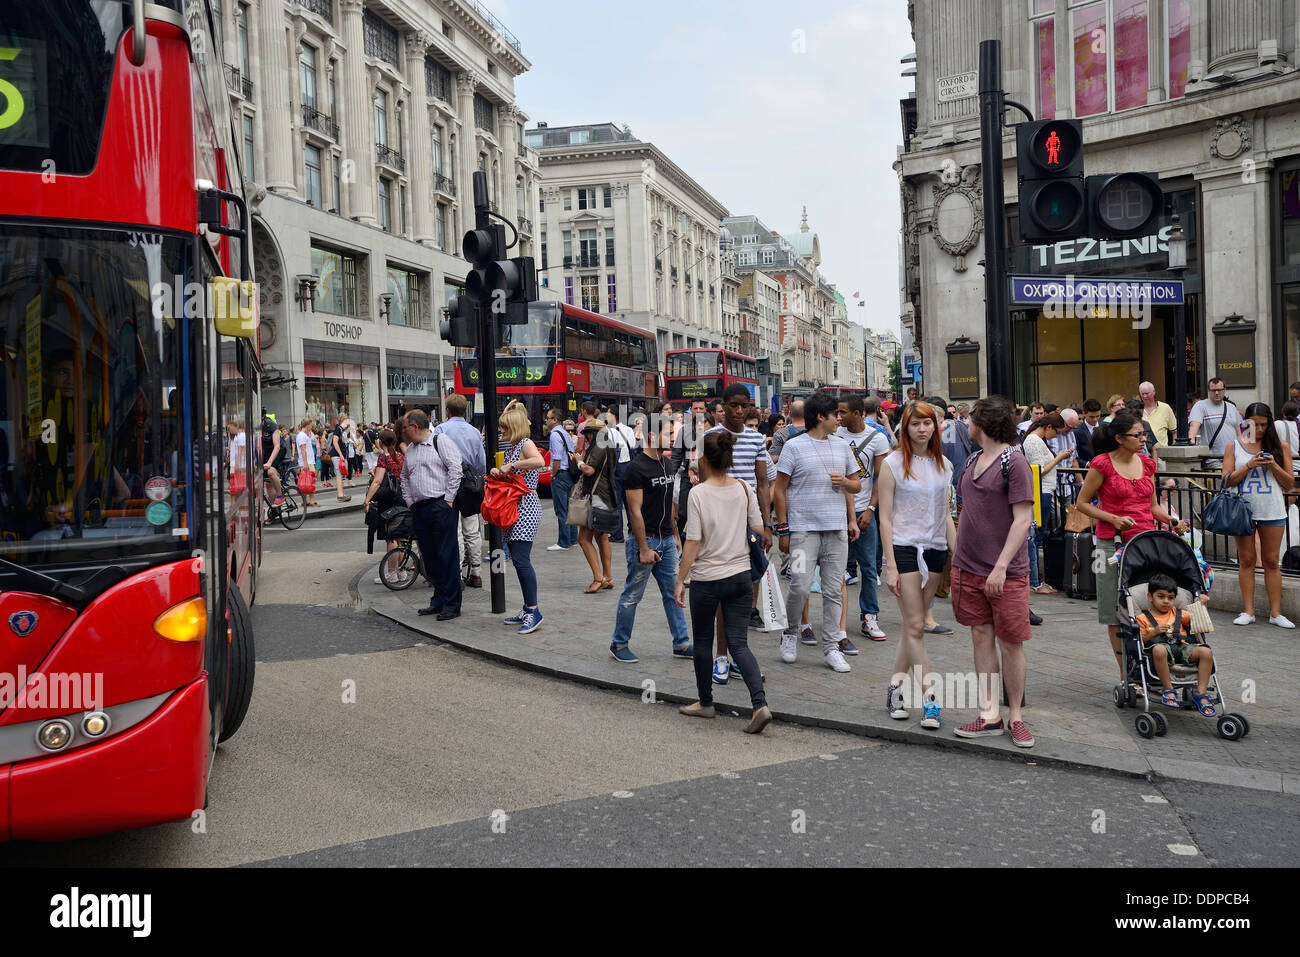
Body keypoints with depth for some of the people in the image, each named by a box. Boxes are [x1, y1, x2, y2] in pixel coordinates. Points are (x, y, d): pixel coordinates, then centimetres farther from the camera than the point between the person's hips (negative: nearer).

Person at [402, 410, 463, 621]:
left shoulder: (441, 443, -5)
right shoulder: (410, 449, 19)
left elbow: (455, 469, -12)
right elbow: (404, 477, 27)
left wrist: (448, 499, -13)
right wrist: (410, 501, 15)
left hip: (441, 506, -8)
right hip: (419, 509, 8)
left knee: (447, 556, -7)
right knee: (429, 557, 10)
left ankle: (452, 605, -3)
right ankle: (438, 600, 19)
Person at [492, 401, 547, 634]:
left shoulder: (525, 444, -10)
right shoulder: (511, 448, 17)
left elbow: (539, 461, -31)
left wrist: (510, 466, -24)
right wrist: (498, 472, 4)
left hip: (526, 506, -10)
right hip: (513, 508, 10)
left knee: (520, 558, -14)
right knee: (518, 558, 10)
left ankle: (534, 611, -11)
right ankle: (528, 609, 16)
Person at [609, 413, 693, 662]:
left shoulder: (666, 463, 10)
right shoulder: (636, 468, -15)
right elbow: (635, 511, -17)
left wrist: (674, 535, 17)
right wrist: (644, 548, -19)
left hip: (666, 539, 8)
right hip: (645, 539, -8)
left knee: (673, 593, 10)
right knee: (632, 595, 3)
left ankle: (681, 644, 17)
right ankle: (619, 644, 16)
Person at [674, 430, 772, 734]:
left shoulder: (699, 493, -13)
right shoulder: (744, 489, -1)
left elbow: (693, 543, -14)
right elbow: (760, 531, 3)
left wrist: (680, 581, -7)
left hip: (706, 579, -4)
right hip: (740, 576, 4)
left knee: (702, 640, 15)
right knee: (738, 643, 4)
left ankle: (705, 702, 27)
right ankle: (760, 705, -11)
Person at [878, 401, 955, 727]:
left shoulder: (943, 465, 10)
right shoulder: (893, 464, -4)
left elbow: (946, 516, 15)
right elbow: (885, 518, -6)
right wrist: (890, 566, -11)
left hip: (935, 550, 5)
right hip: (904, 547, -5)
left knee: (914, 624, 8)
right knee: (915, 627, -5)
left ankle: (896, 686, 19)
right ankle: (930, 698, -6)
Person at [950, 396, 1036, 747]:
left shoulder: (1014, 462, -10)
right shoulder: (972, 461, 13)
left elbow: (1023, 519, -14)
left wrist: (1001, 566, -20)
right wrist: (955, 554, 16)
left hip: (1006, 573, -7)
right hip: (968, 568, 7)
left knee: (1011, 643, 1)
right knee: (981, 637, 7)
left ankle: (1015, 716, 14)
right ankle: (990, 716, 14)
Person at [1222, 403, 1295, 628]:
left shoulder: (1280, 447, 7)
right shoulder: (1234, 447, 6)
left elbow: (1289, 483, 7)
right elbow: (1227, 481, 0)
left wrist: (1273, 466, -9)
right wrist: (1249, 465, -12)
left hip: (1273, 512, 0)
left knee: (1271, 561, 3)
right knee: (1246, 560, 3)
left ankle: (1275, 612, 7)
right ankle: (1248, 611, 8)